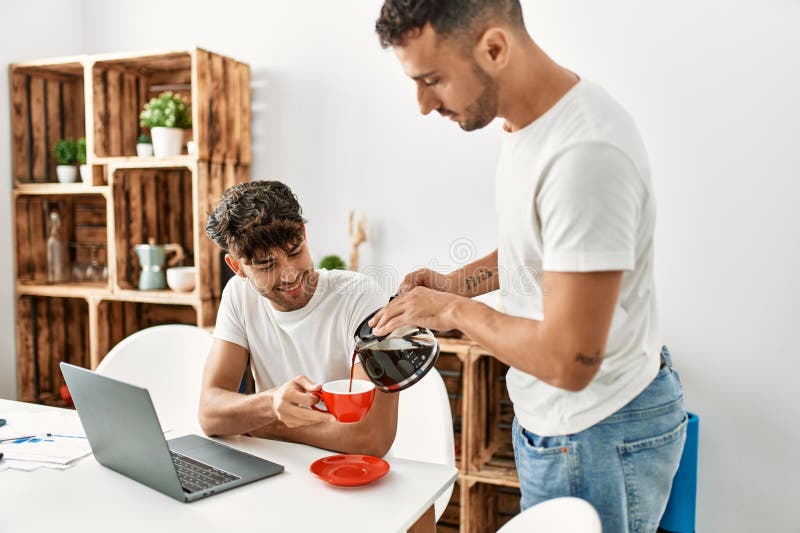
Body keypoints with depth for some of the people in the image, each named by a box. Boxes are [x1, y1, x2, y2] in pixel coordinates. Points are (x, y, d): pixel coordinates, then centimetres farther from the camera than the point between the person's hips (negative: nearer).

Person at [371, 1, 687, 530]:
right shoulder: (529, 120, 1)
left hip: (598, 436, -8)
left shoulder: (585, 153, -30)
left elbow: (568, 361, -30)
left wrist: (454, 310, -16)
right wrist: (455, 282, 4)